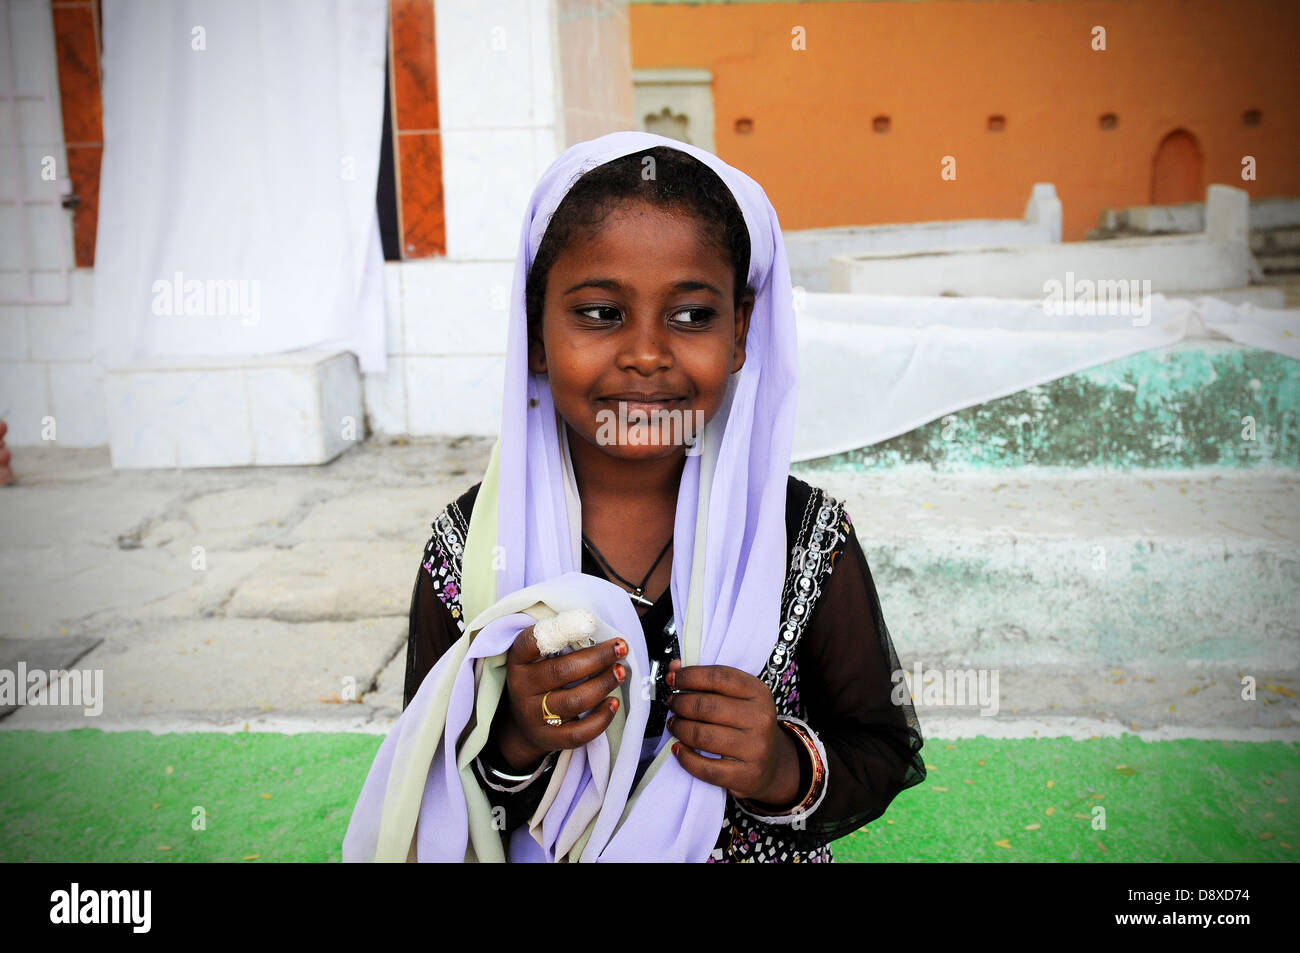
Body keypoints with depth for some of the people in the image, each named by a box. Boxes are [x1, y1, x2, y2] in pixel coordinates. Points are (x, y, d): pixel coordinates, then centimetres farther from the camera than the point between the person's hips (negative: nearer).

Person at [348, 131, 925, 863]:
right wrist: (513, 743, -30)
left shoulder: (809, 538, -19)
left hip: (758, 846, 1)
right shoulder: (469, 549, -19)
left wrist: (790, 770, -27)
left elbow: (883, 754, -9)